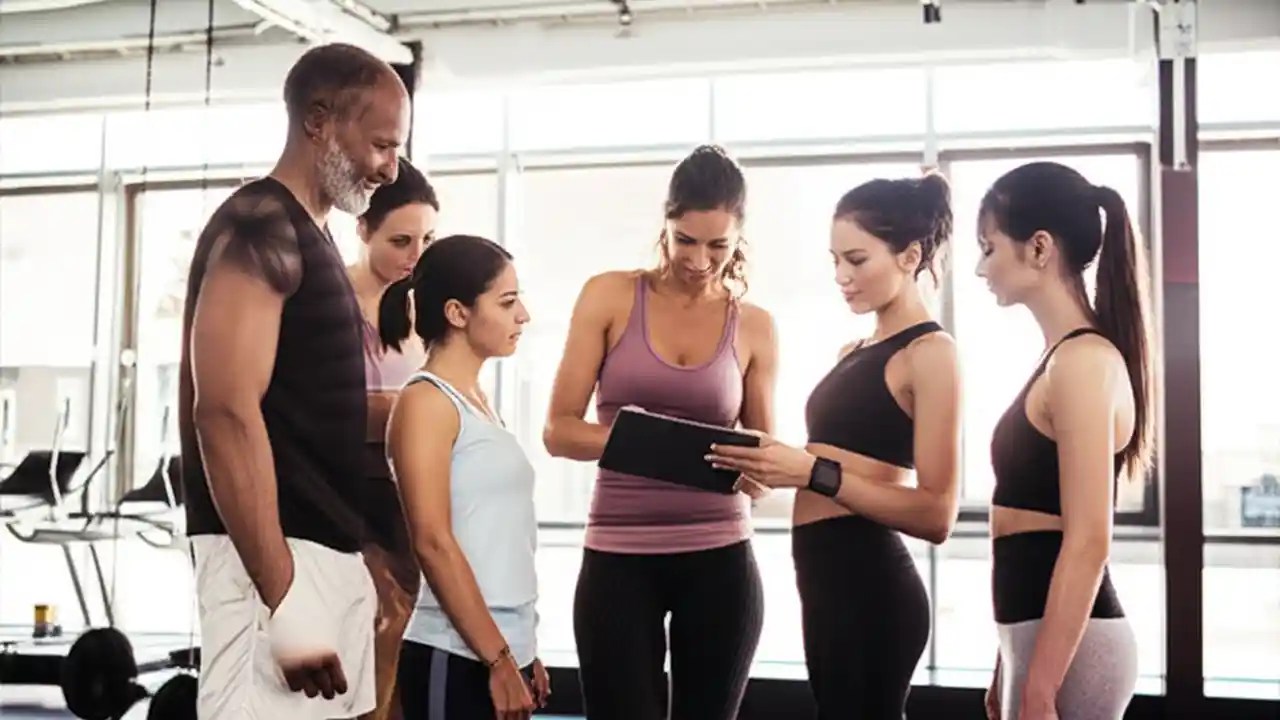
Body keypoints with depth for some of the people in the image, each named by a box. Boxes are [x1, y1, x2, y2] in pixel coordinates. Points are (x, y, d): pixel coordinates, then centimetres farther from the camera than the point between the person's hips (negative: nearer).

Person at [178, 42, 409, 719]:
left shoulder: (309, 236, 17)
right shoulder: (259, 227, -12)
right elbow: (225, 412, -22)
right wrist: (285, 597, -25)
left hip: (328, 553, 9)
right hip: (277, 560, -9)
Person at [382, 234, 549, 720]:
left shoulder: (477, 400, 14)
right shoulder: (426, 401, -10)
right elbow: (433, 542, -17)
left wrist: (522, 652, 16)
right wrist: (497, 659, -17)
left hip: (504, 649, 8)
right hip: (456, 656, -8)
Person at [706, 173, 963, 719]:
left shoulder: (929, 352, -10)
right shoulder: (855, 352, 16)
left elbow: (936, 514, -17)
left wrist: (813, 473, -22)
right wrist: (769, 463, 0)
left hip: (871, 584, -9)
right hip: (829, 578, 9)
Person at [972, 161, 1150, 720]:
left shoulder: (1084, 361, -15)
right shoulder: (1064, 359, 13)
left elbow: (1088, 543, -20)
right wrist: (1011, 669, 20)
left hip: (1067, 646, -9)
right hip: (1042, 636, 9)